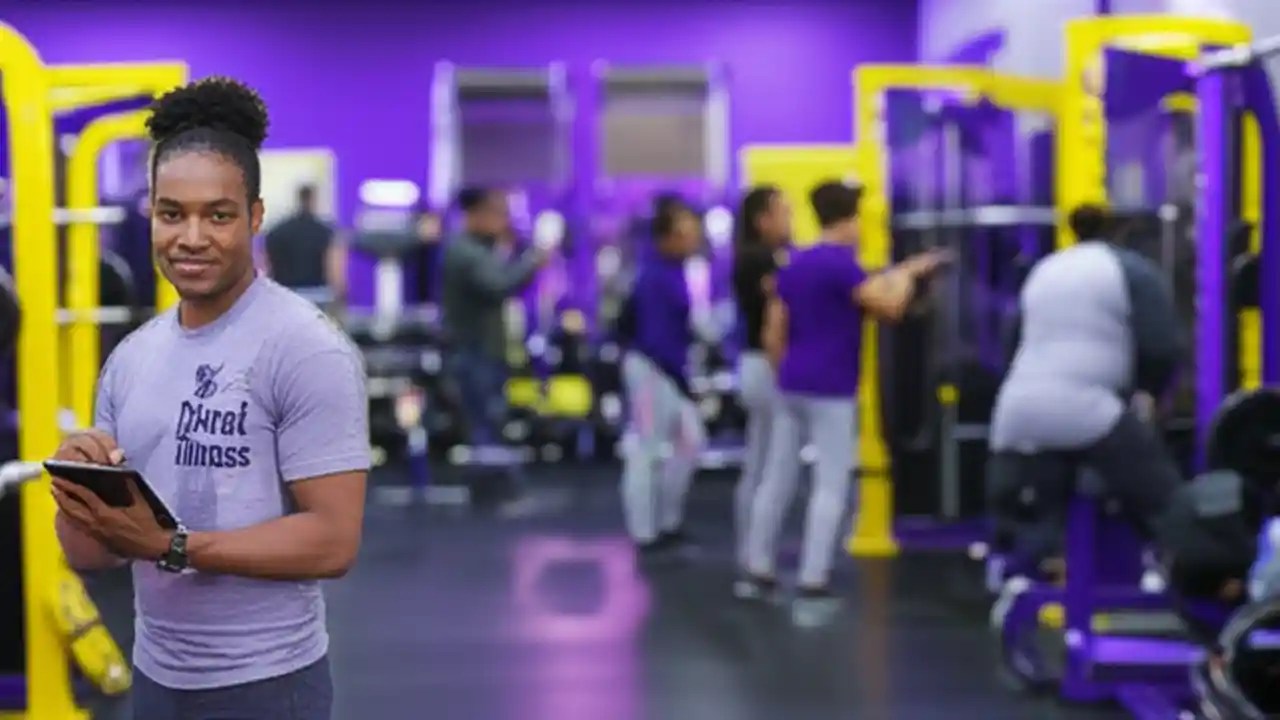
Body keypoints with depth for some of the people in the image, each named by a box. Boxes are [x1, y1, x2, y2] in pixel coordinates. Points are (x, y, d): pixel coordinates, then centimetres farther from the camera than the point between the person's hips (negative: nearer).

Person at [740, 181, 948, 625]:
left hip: (792, 387, 8)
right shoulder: (841, 263, -13)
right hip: (830, 392, -8)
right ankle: (811, 589, -8)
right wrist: (907, 272, -3)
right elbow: (890, 306, -20)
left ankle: (758, 573, 19)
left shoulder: (794, 265, 12)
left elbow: (773, 334, 14)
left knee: (777, 479, 12)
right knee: (831, 487, -5)